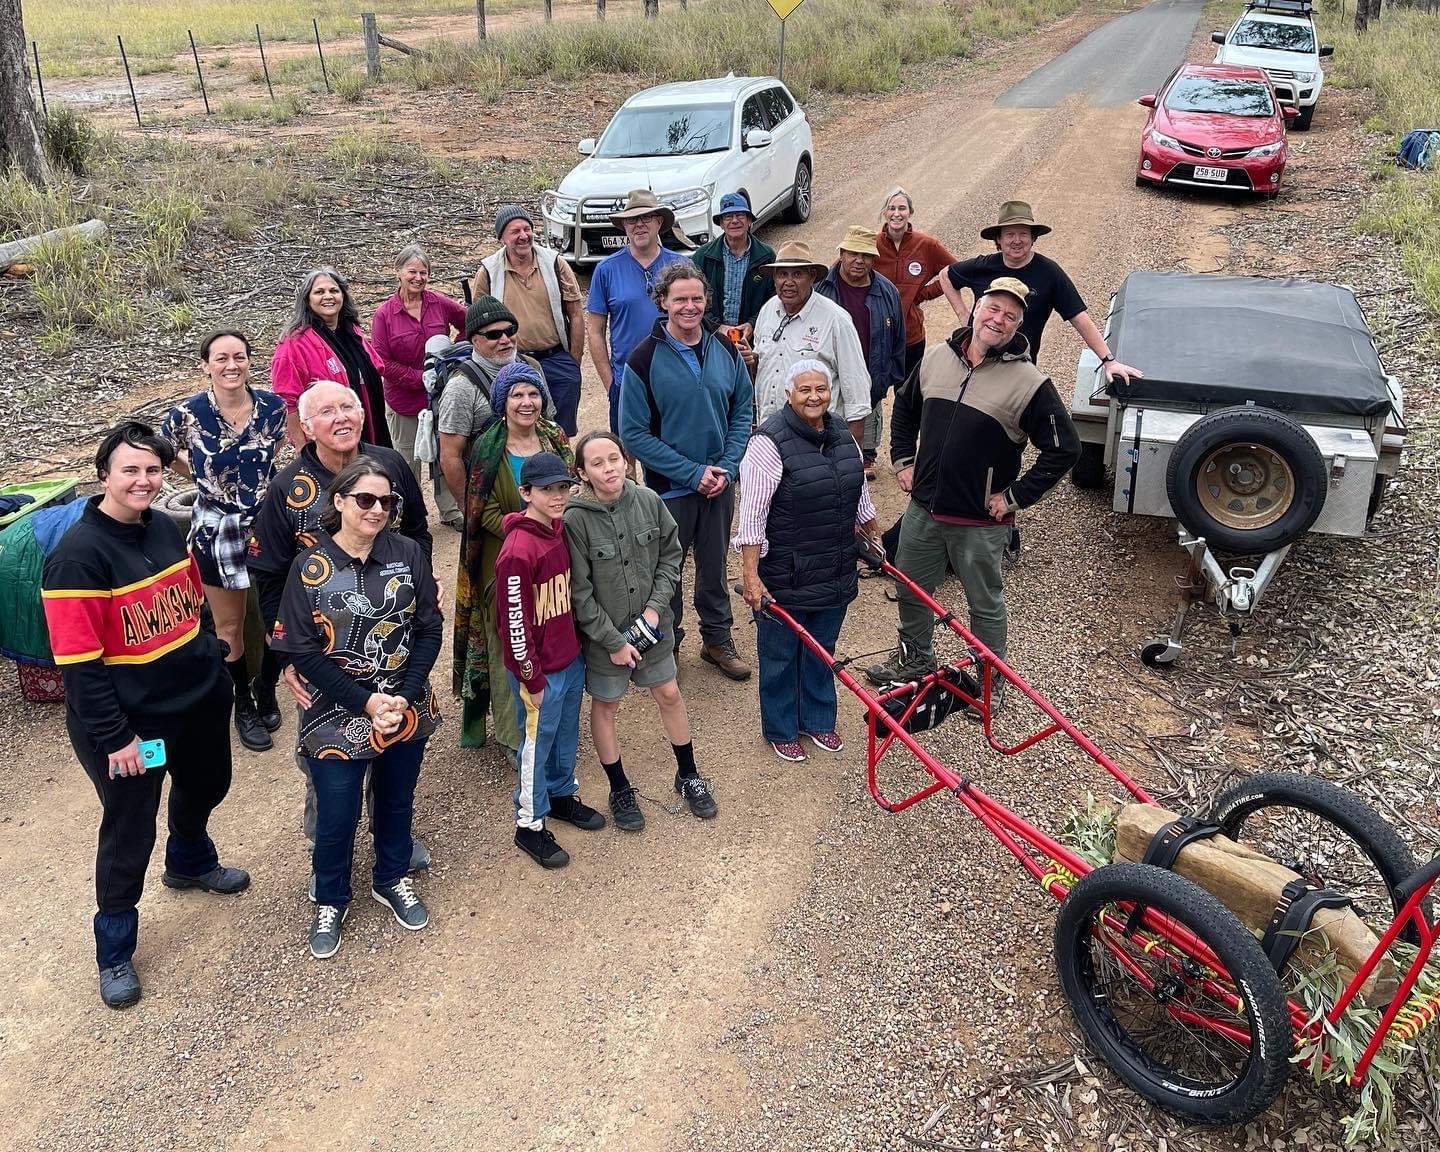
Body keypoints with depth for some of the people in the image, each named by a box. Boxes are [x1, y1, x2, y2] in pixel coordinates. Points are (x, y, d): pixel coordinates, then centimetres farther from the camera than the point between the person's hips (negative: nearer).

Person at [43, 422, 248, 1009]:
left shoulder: (164, 529, 1)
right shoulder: (78, 556, -23)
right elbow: (78, 661, -23)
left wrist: (211, 659, 15)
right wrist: (113, 736, -21)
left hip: (199, 698, 8)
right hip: (129, 719, -7)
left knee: (205, 785, 28)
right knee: (129, 832, 6)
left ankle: (190, 862, 59)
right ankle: (114, 951, 28)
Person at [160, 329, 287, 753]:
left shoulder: (273, 406, -9)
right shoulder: (187, 414, -16)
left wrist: (264, 472, 6)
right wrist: (205, 476, 4)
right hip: (218, 530, -2)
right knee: (230, 626, 12)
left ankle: (266, 688, 38)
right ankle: (243, 702, 34)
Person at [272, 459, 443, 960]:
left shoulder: (408, 553, -6)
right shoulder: (309, 567, -11)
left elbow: (430, 628, -3)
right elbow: (303, 650, -11)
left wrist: (406, 696, -14)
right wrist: (365, 702, -17)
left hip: (407, 707, 2)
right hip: (339, 713, -2)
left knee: (397, 801, 20)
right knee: (336, 815, 7)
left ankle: (392, 880, 45)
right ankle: (331, 900, 33)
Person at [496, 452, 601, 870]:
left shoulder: (562, 530, 1)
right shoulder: (518, 550, -26)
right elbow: (516, 623, -22)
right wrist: (533, 681, -15)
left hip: (572, 658, 8)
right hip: (541, 670, -7)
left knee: (567, 734, 24)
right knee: (537, 743, 9)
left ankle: (562, 794, 46)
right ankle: (530, 826, 25)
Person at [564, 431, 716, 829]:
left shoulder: (649, 500, -11)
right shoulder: (575, 519, -21)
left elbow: (672, 554, 2)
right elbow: (579, 592, -17)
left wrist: (656, 606, -9)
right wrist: (613, 640, -15)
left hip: (651, 625, 3)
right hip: (602, 633, -3)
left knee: (669, 695, 16)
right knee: (605, 706, 14)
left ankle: (688, 776, 38)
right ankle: (620, 791, 34)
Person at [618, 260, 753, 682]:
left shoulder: (725, 350, 0)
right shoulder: (644, 359, -14)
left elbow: (742, 412, 7)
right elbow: (634, 435, -14)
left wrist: (727, 468, -8)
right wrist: (693, 473, -17)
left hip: (720, 486, 4)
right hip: (669, 488, -3)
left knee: (714, 566, 18)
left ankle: (717, 639, 35)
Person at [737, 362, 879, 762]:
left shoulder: (842, 434, 5)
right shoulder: (770, 441, -18)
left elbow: (859, 495, 18)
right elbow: (752, 516, -20)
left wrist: (872, 542, 25)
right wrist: (750, 575, -22)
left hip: (835, 573, 6)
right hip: (785, 577, -6)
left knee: (822, 650, 20)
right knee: (780, 655, 10)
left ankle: (818, 721, 39)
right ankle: (781, 730, 28)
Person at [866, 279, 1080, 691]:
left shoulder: (1029, 383, -14)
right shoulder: (936, 357, 1)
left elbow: (1064, 449, -11)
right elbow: (905, 406, 20)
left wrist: (1015, 497, -12)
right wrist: (903, 460, 12)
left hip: (981, 522, -5)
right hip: (923, 508, 5)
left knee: (986, 604, 11)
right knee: (910, 590, 20)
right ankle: (914, 657, 44)